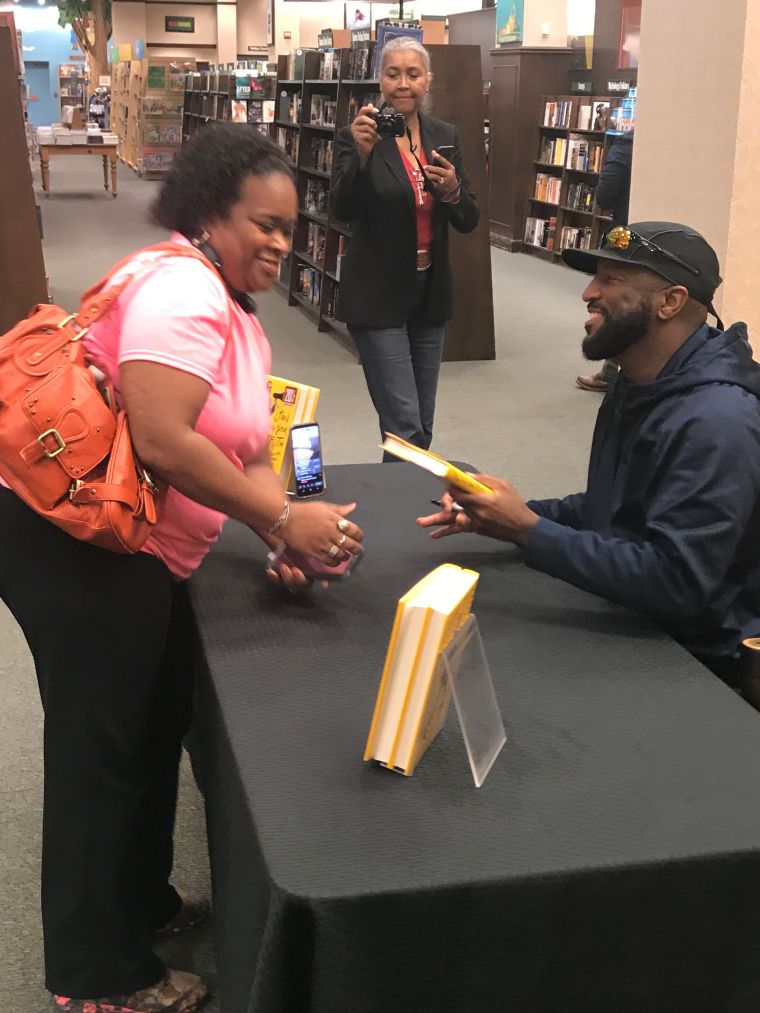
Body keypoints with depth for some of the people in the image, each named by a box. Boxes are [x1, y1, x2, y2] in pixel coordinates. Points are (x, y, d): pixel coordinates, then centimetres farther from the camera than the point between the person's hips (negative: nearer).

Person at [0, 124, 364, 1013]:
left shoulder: (239, 317, 15)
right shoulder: (180, 289, -18)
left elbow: (243, 448, 11)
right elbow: (162, 442, -28)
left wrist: (284, 538, -5)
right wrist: (283, 520, -21)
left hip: (138, 551, 10)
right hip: (77, 543, -10)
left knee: (156, 727, 20)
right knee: (101, 749, 2)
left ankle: (139, 902, 42)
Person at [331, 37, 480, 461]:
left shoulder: (445, 135, 7)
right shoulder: (356, 136, -7)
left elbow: (469, 220, 6)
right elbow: (343, 210, -18)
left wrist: (451, 190, -16)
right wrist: (363, 154, -34)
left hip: (431, 294, 5)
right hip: (378, 297, -5)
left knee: (423, 426, 13)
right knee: (404, 426, -9)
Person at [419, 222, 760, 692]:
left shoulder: (715, 423, -25)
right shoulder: (637, 388, 7)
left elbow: (677, 583, -29)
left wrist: (530, 532, -26)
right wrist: (512, 515, -4)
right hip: (627, 625, 8)